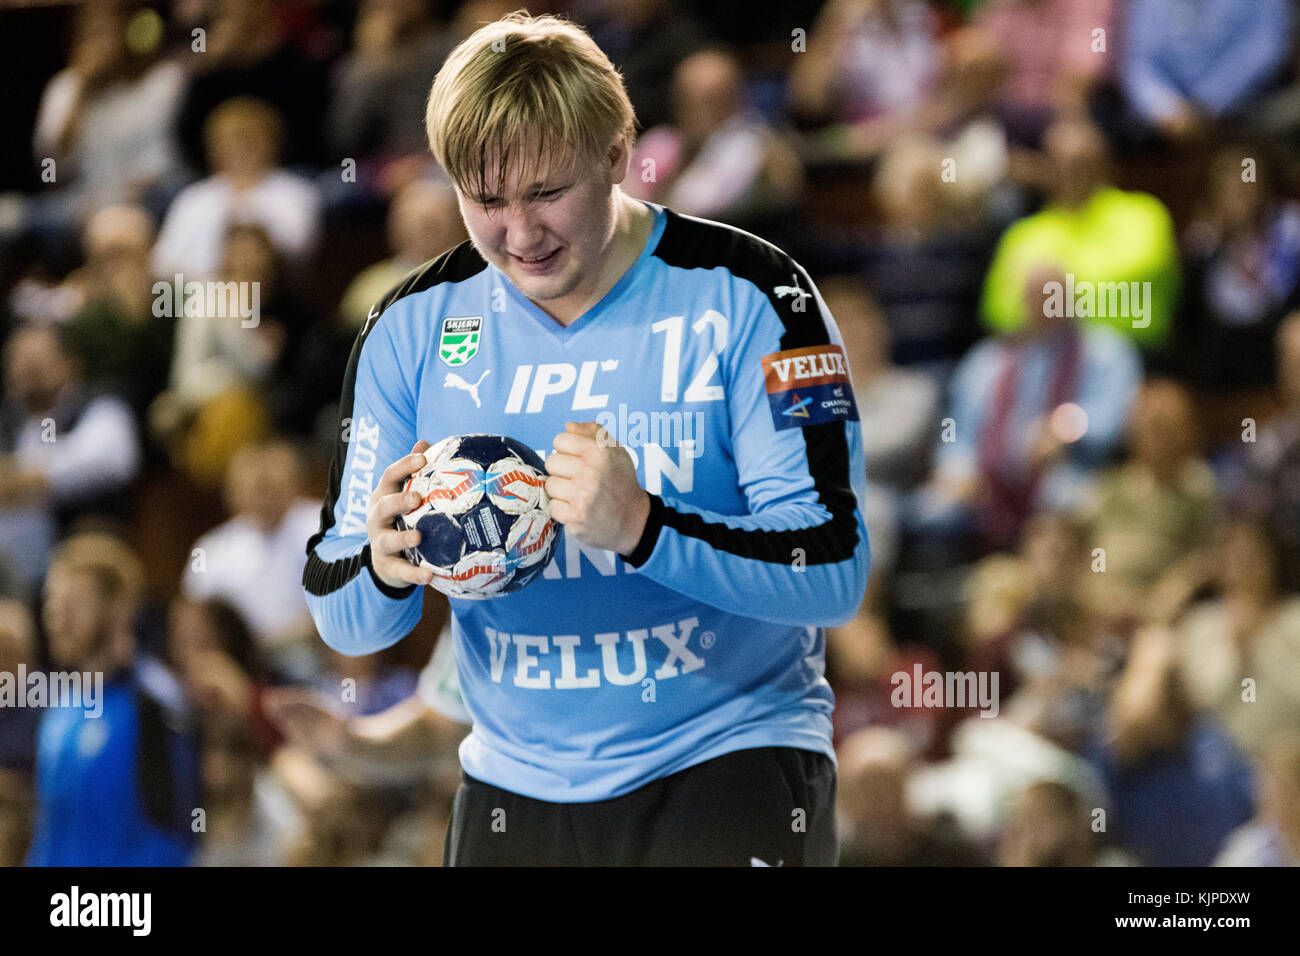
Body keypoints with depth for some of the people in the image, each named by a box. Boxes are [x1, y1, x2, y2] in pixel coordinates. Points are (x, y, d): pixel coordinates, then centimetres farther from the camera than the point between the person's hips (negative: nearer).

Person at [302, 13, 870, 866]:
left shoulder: (748, 297, -9)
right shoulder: (414, 327, 2)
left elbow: (833, 572, -17)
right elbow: (343, 619, 3)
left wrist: (641, 527, -32)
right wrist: (385, 568, -21)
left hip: (730, 770, -4)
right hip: (515, 788, 4)